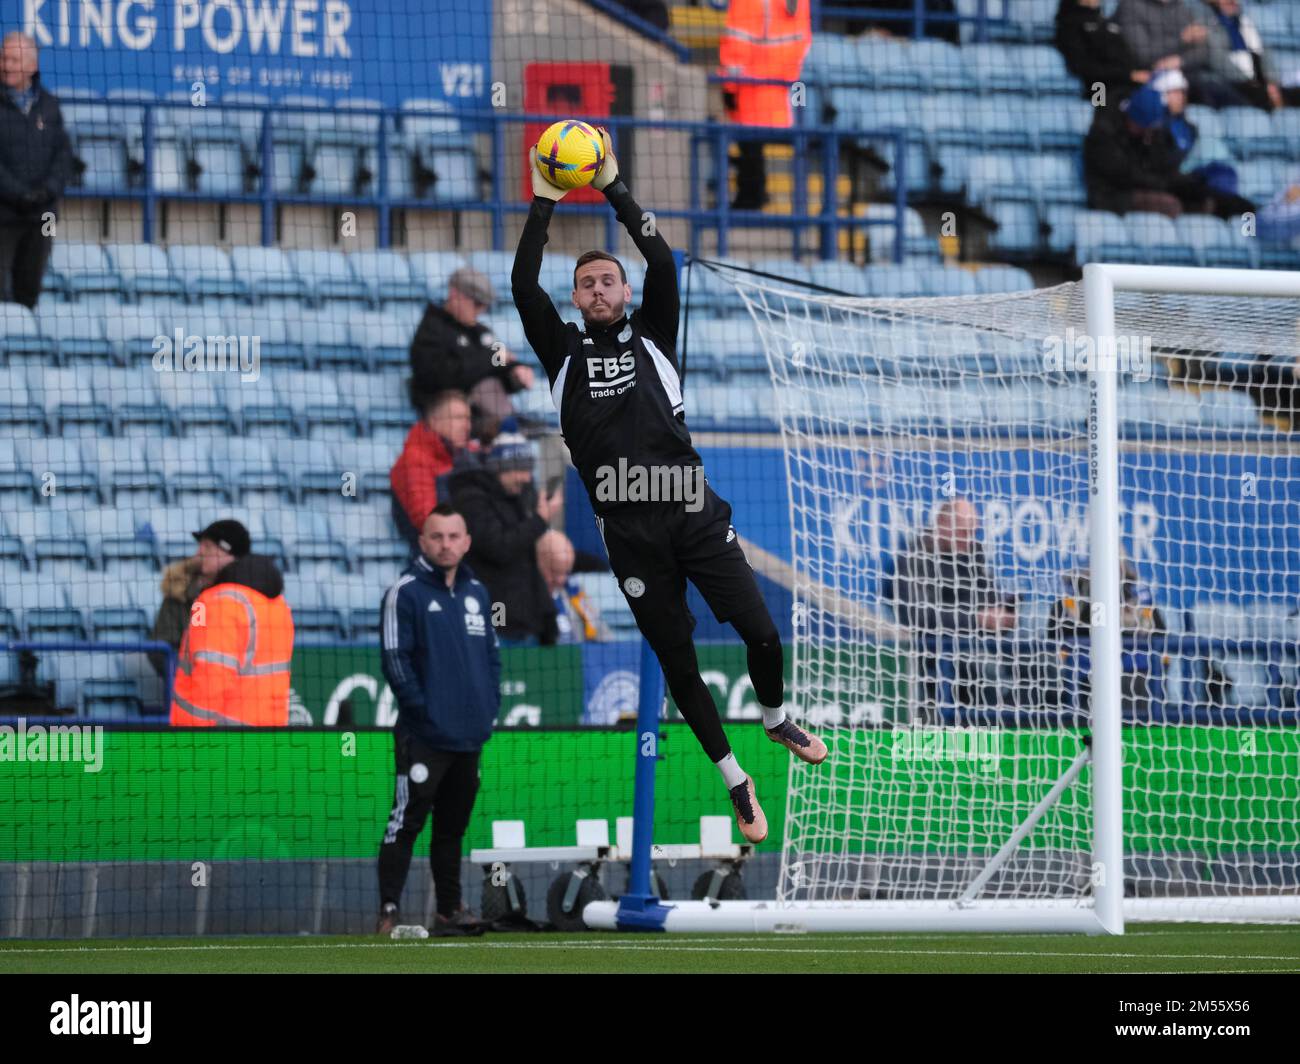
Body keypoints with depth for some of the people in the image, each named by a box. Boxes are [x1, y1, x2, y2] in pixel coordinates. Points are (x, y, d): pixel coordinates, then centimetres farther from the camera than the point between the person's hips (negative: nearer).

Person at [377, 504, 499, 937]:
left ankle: (450, 909, 19)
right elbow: (395, 659, -11)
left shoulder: (477, 592, 13)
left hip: (470, 738, 6)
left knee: (453, 828, 13)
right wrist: (422, 708, -15)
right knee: (406, 824, -8)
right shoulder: (406, 592, -7)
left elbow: (492, 654, 19)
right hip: (423, 737, -6)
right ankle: (389, 912, -7)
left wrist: (490, 706, 7)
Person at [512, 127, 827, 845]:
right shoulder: (564, 352, 9)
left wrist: (614, 188, -7)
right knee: (677, 663, 4)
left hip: (694, 511, 0)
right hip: (629, 531, 0)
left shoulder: (652, 335, 10)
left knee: (761, 632, -6)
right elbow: (523, 285, -2)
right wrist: (543, 203, -5)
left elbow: (661, 261, -4)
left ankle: (775, 718, 25)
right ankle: (735, 780, 18)